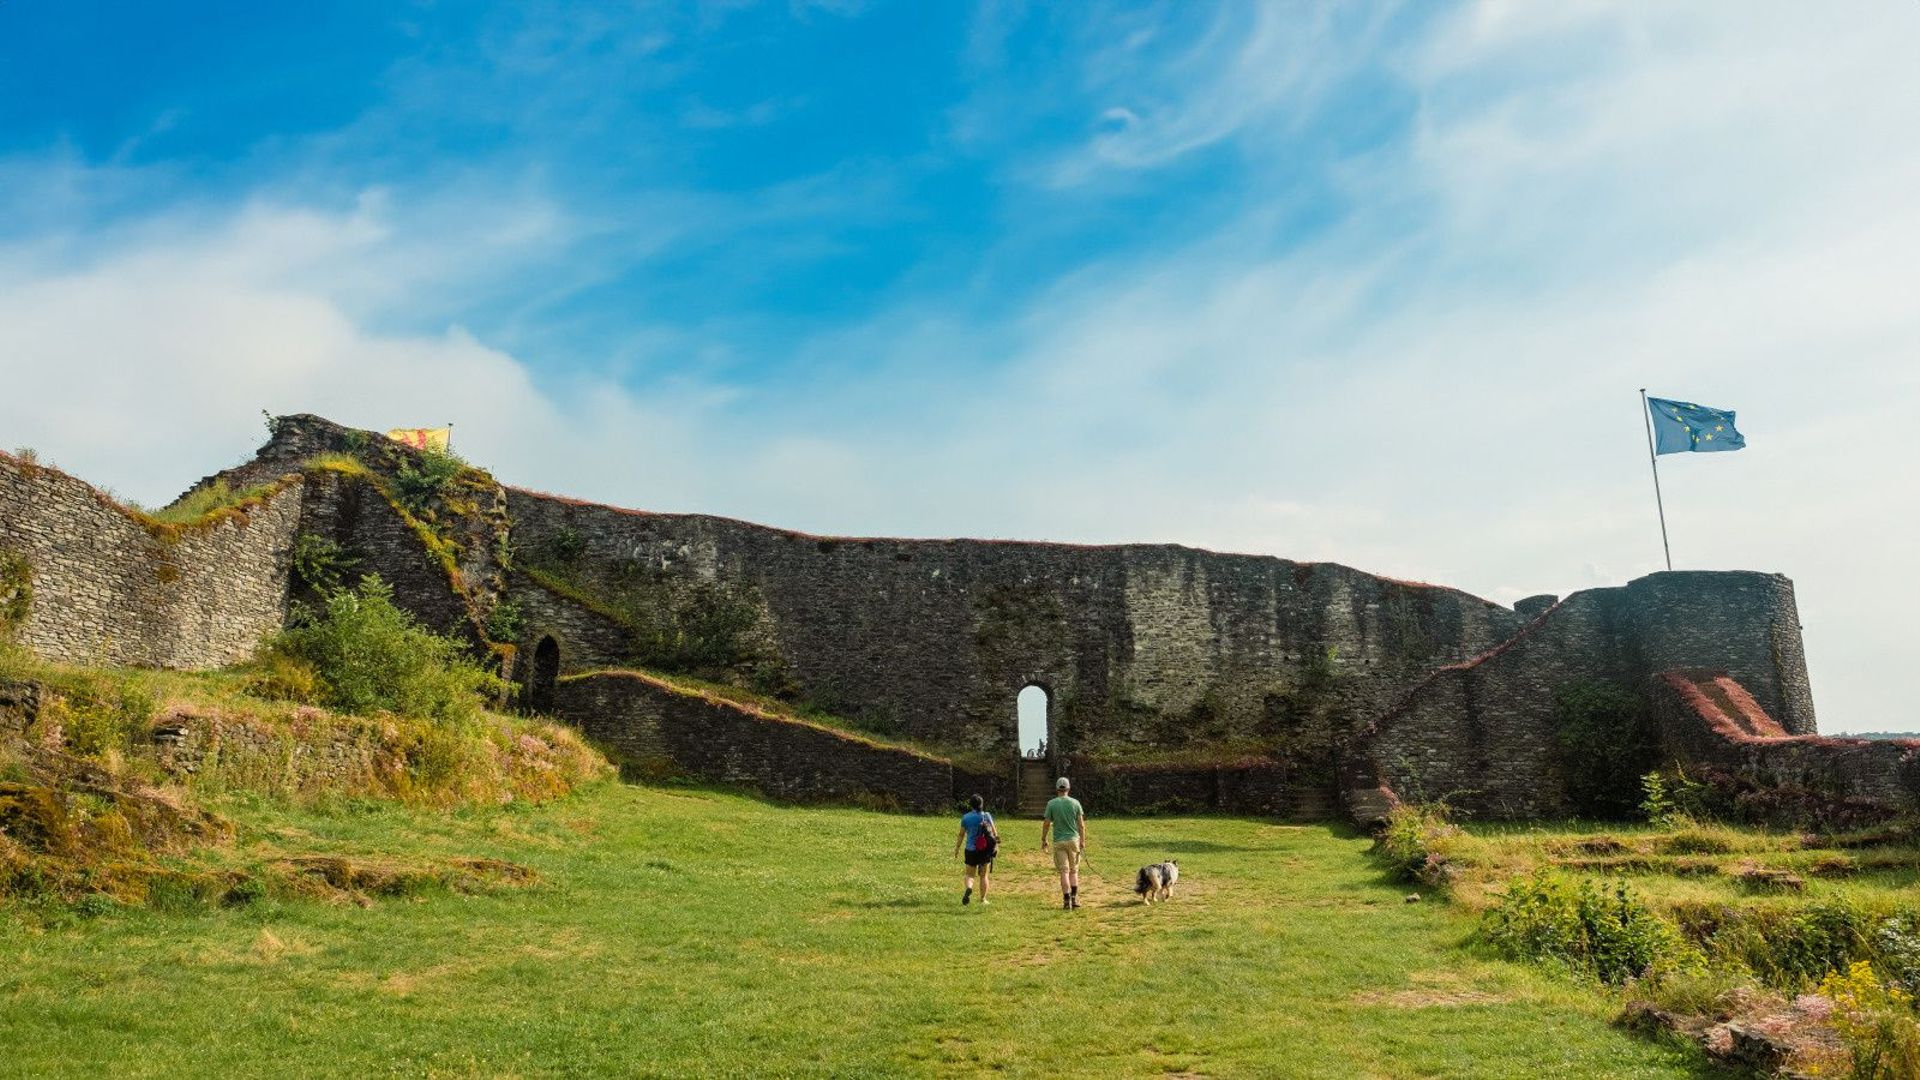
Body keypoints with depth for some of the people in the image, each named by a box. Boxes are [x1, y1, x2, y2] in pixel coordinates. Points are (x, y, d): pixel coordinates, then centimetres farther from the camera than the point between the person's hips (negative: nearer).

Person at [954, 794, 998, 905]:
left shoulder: (965, 817, -2)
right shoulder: (987, 815, -2)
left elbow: (961, 834, 1)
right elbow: (994, 832, -1)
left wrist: (957, 848, 12)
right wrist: (996, 845, 10)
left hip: (971, 850, 0)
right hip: (986, 850, 0)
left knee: (970, 874, 10)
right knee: (984, 876, 13)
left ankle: (969, 888, -19)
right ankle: (983, 899, 12)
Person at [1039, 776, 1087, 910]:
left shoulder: (1051, 804, -4)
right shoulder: (1075, 802, -1)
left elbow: (1046, 824, -3)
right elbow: (1081, 824, 1)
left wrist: (1043, 840, 9)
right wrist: (1083, 841, 10)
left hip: (1059, 841, -1)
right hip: (1073, 840, 1)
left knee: (1064, 871, 2)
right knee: (1074, 870, 13)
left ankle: (1067, 900, -1)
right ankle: (1074, 897, 5)